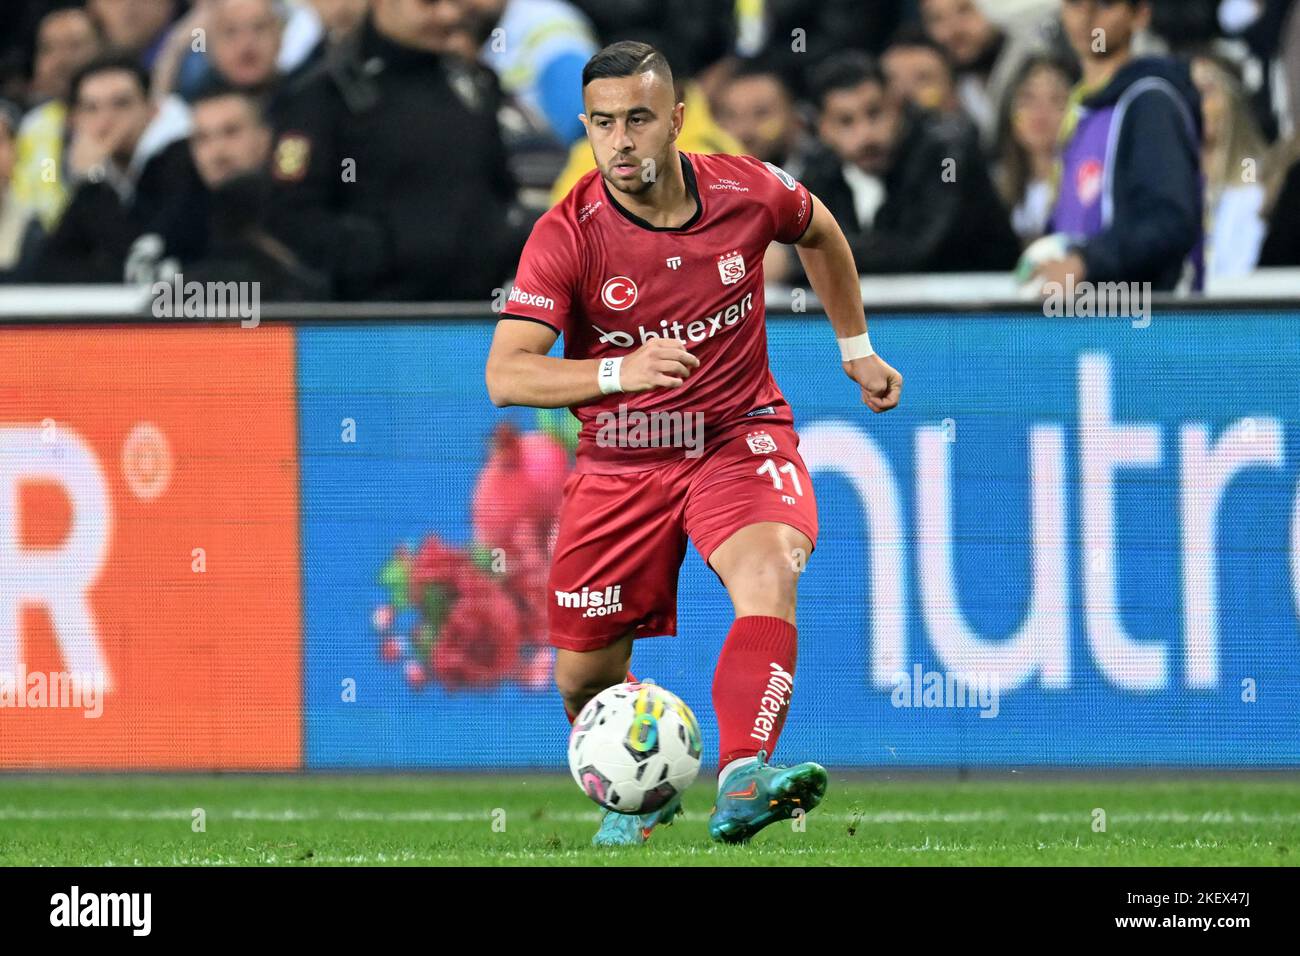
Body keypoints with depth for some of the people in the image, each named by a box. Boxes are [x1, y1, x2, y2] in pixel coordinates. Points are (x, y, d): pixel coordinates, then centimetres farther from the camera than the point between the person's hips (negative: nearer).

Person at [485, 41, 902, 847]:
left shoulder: (746, 192, -9)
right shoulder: (568, 236, -16)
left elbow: (820, 231, 16)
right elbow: (505, 374, -25)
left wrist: (857, 349, 22)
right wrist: (619, 372, -40)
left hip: (739, 434, 0)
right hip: (620, 459, 0)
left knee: (770, 569, -32)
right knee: (584, 674, 4)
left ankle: (743, 781, -48)